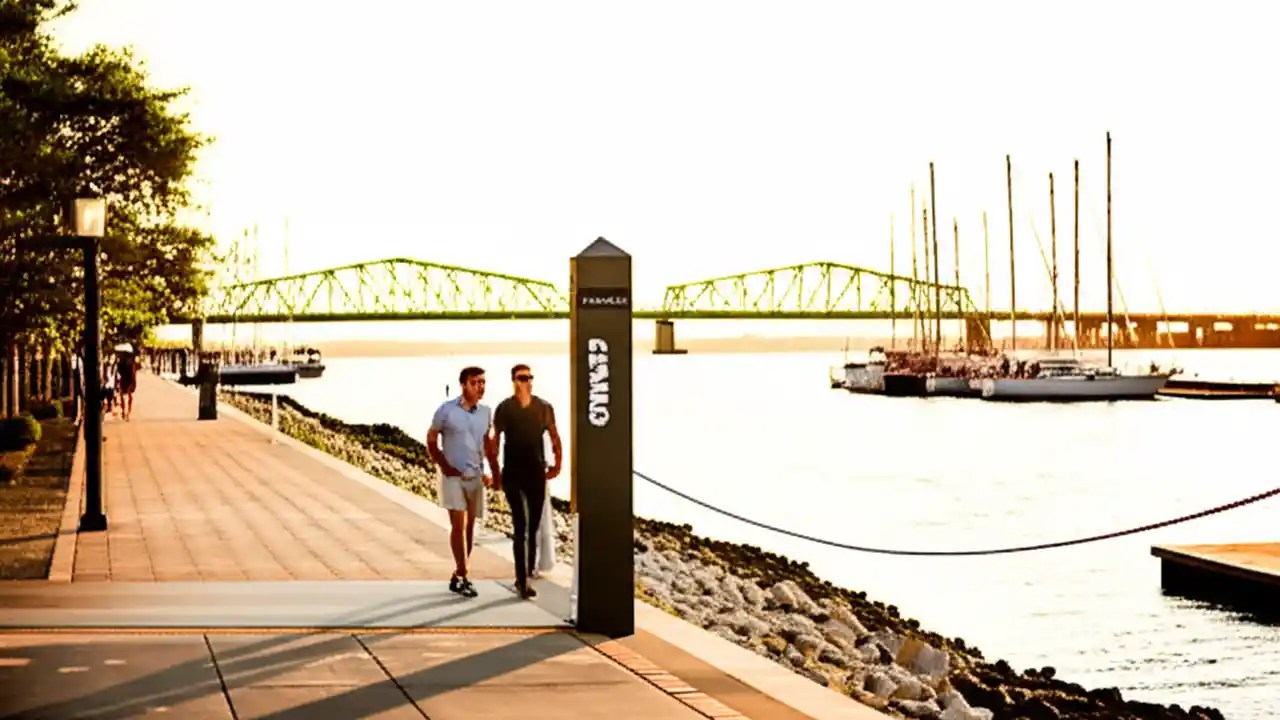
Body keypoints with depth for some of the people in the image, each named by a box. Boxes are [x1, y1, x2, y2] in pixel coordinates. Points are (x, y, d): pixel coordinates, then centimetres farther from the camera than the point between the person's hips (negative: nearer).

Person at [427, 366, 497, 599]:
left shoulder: (486, 412, 4)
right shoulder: (446, 410, -8)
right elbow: (431, 441, 0)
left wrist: (493, 472, 8)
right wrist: (444, 466, -9)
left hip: (476, 476, 4)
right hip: (453, 477, -4)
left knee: (469, 526, 7)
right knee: (459, 525, -9)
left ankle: (457, 576, 17)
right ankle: (463, 578, -7)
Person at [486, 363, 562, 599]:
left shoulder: (544, 407, 2)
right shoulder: (504, 408, -4)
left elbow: (554, 437, 12)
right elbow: (494, 441, 0)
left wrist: (557, 463, 2)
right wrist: (496, 472, -3)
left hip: (537, 473, 3)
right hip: (513, 474, -3)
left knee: (533, 526, 8)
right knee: (521, 526, -9)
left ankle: (528, 571, 20)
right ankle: (523, 579, -9)